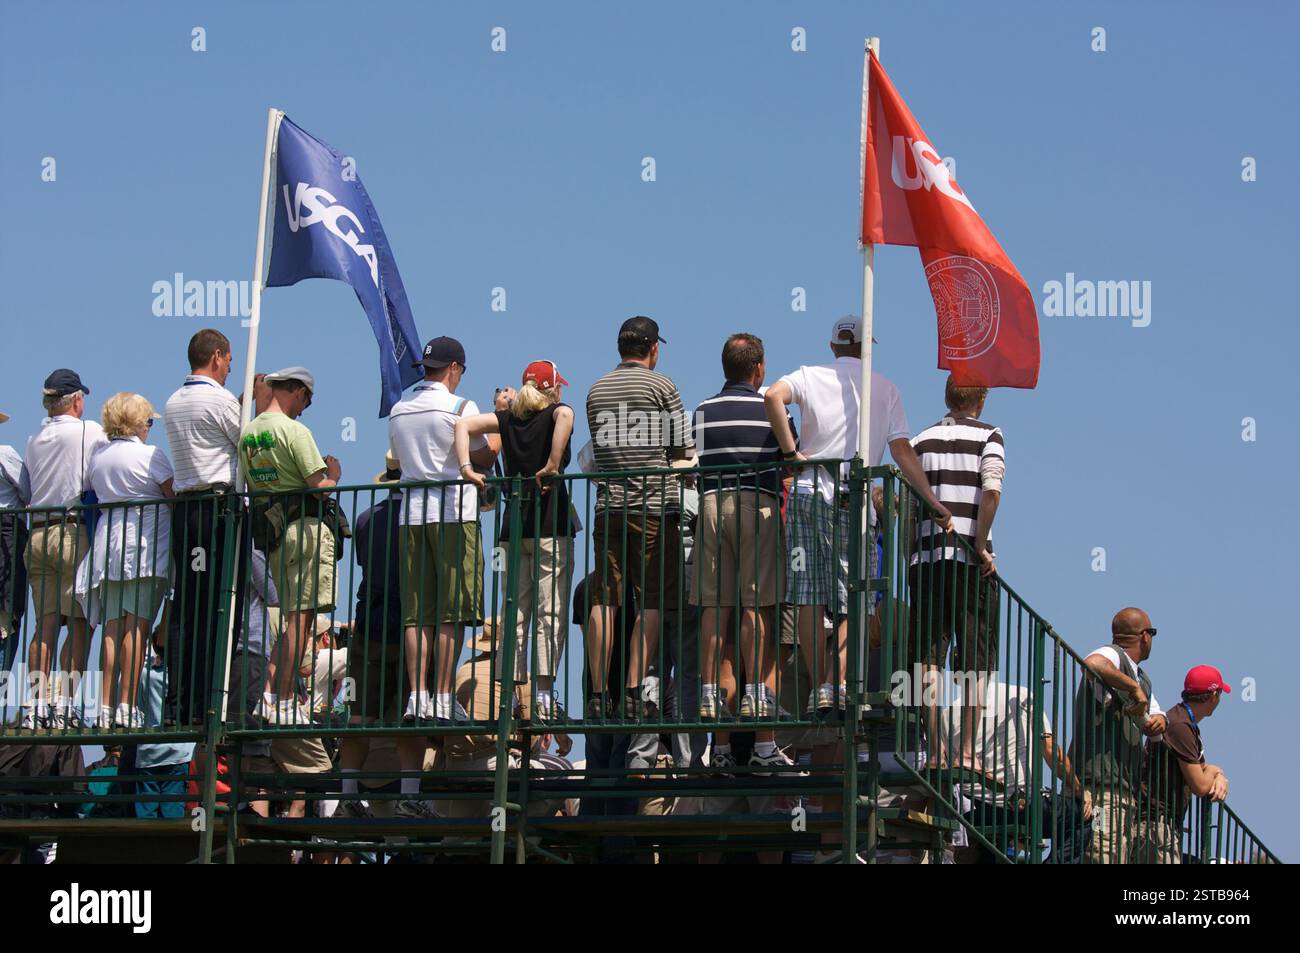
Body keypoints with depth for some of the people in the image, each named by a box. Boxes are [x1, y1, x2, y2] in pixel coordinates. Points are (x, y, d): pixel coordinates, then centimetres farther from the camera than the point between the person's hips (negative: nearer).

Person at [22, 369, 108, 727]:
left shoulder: (34, 440, 15)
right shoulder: (91, 432, -1)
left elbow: (27, 489, 18)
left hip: (37, 533, 6)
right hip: (74, 531, -6)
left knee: (45, 624, 4)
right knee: (79, 623, -5)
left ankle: (37, 703, -3)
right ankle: (64, 702, -12)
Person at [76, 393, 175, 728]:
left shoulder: (97, 457, 11)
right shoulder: (151, 455, -5)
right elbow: (176, 499, -6)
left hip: (106, 542, 5)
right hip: (146, 545, -5)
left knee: (113, 627, 3)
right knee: (137, 627, -8)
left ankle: (105, 706, -2)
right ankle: (127, 706, -14)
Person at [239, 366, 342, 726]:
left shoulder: (248, 433, 14)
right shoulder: (294, 430, -9)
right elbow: (320, 487, -14)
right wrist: (333, 475, 9)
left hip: (270, 531, 8)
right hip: (306, 526, -8)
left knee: (295, 620, 13)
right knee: (301, 618, -7)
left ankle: (270, 697, 5)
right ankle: (282, 703, -11)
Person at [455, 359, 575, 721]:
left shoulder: (509, 418, 12)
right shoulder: (555, 412, -1)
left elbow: (463, 424, 2)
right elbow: (565, 415, -25)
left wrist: (466, 468, -4)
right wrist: (553, 465, -23)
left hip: (514, 526, 5)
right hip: (551, 526, -5)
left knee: (515, 614, 7)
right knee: (550, 612, -5)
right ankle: (544, 694, -14)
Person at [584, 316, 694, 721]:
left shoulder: (596, 391, 12)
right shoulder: (660, 386, -1)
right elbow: (685, 452, 1)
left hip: (608, 505, 4)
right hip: (654, 505, -4)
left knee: (603, 602, 3)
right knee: (653, 604, -2)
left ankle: (599, 695, 1)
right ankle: (633, 692, -10)